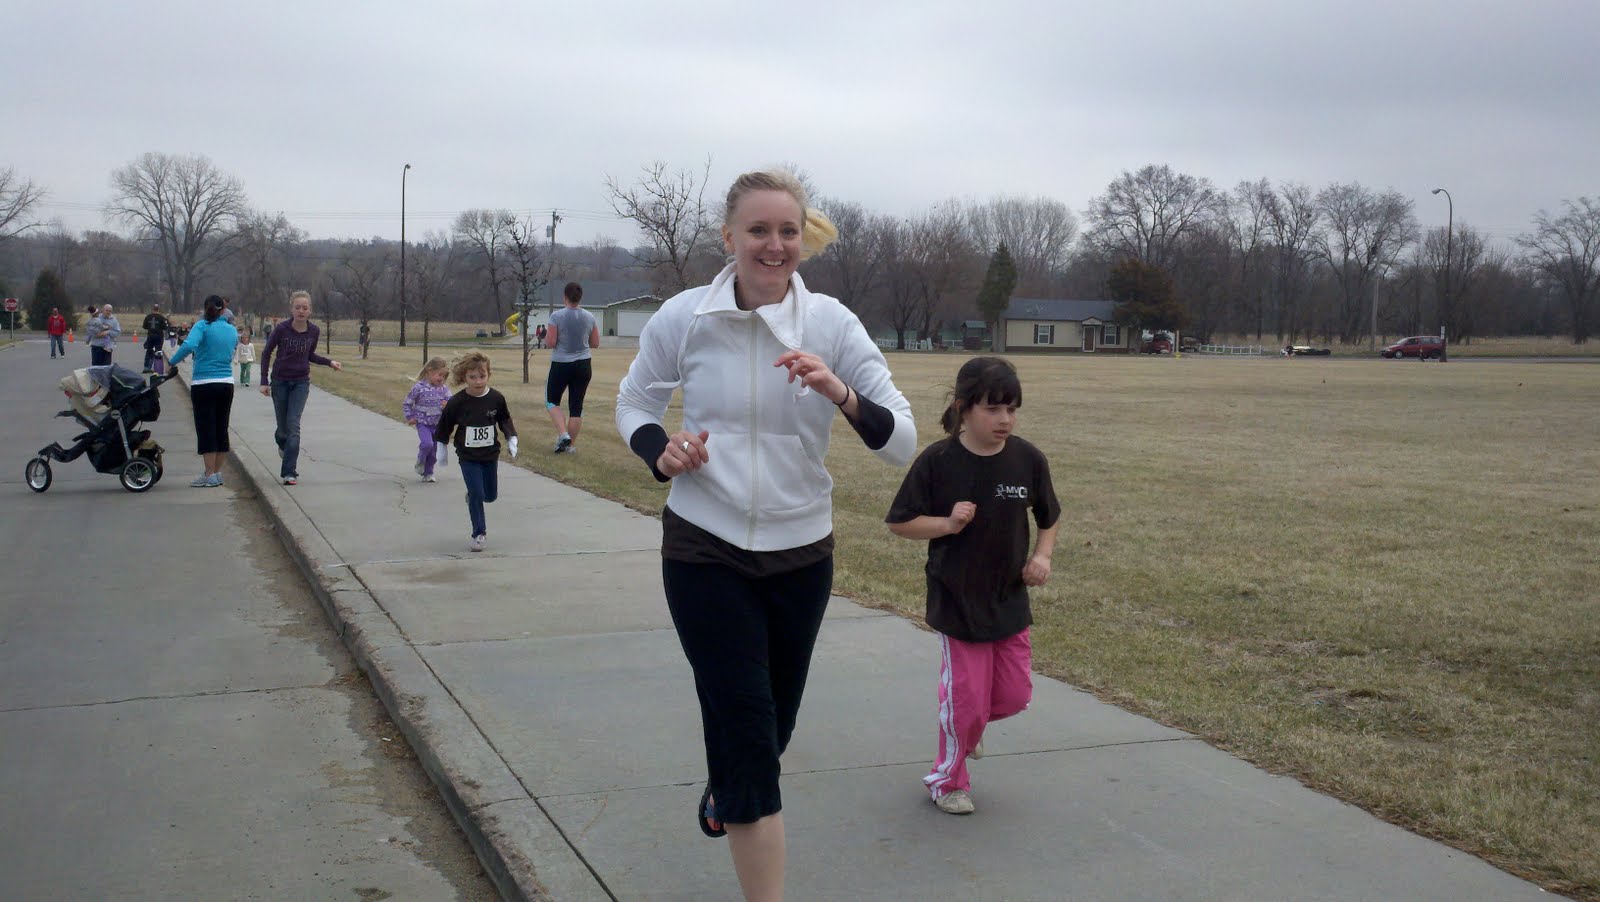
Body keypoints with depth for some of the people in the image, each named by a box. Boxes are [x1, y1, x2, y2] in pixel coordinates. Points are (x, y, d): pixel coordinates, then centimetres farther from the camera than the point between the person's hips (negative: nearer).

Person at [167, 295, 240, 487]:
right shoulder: (232, 330, 7)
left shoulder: (203, 326, -9)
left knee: (206, 429, -1)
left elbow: (189, 345, -24)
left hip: (203, 384, -5)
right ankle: (217, 473, 16)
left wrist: (172, 362, -14)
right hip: (227, 383, 5)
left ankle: (210, 475, -2)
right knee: (221, 428, 11)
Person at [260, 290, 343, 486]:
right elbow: (266, 353, -2)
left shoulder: (314, 331, -5)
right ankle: (282, 443, 47)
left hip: (301, 383, 1)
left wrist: (329, 362, -3)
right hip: (280, 382, -1)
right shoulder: (281, 329, -13)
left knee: (293, 425, -11)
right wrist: (264, 381, -5)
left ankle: (289, 472, -13)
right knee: (283, 426, 8)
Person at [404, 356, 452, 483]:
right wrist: (410, 418, -6)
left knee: (434, 452, 9)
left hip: (438, 425, 4)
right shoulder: (419, 388, -12)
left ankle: (428, 474, 27)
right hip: (423, 423, -4)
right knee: (427, 444, -24)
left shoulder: (444, 390, -3)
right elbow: (406, 403, -3)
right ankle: (420, 462, 6)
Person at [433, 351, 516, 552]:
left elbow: (505, 421, 8)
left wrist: (512, 440, 1)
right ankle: (479, 534, 4)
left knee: (490, 495, 13)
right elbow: (444, 427, -1)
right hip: (468, 457, -3)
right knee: (476, 494, -9)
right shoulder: (456, 402, -15)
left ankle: (472, 496, 47)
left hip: (490, 455, 3)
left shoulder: (496, 399, -10)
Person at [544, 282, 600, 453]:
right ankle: (571, 444, 12)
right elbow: (595, 343, 6)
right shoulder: (589, 317, 0)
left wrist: (547, 334, 7)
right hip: (583, 365, 3)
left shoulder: (557, 316, -12)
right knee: (576, 405, 8)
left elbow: (551, 342, -13)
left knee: (552, 401, 14)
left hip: (561, 365, -3)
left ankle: (563, 434, -5)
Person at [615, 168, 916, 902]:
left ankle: (722, 787, 57)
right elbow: (632, 403, 8)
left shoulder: (832, 324, -10)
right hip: (704, 551, -2)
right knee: (750, 736, -7)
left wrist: (841, 394, -31)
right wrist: (660, 451, -14)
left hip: (801, 554, 2)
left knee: (769, 726, 21)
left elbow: (901, 442, -12)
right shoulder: (682, 318, -10)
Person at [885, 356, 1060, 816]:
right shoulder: (937, 461, -15)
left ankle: (966, 726, 43)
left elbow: (1049, 517, 10)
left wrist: (1042, 555, -6)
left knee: (1015, 695, 9)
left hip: (1010, 600, 4)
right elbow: (900, 522, -6)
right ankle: (948, 781, 27)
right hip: (957, 601, -4)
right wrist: (947, 524, -21)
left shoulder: (1028, 459, -6)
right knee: (967, 699, 2)